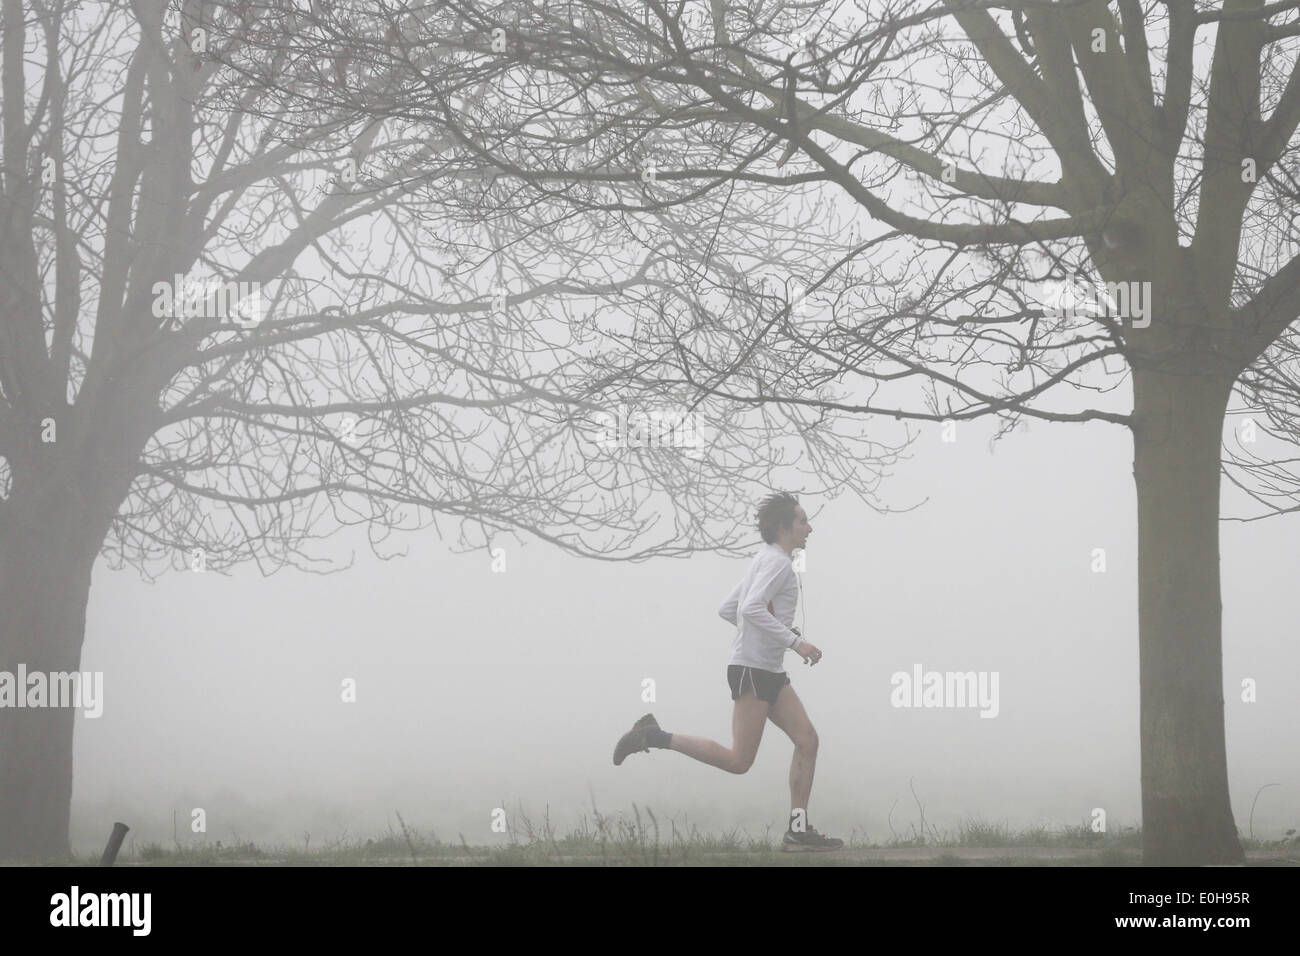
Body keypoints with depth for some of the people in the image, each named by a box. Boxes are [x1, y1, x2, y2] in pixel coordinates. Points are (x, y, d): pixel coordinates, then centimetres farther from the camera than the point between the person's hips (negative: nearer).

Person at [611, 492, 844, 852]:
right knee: (738, 761, -11)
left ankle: (798, 830, 1)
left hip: (769, 672, 10)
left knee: (807, 740, 2)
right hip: (752, 670, -10)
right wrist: (794, 641, -25)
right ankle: (654, 737, -5)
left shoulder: (765, 561, 19)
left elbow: (727, 609, 23)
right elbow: (751, 608, -26)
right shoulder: (777, 562, -11)